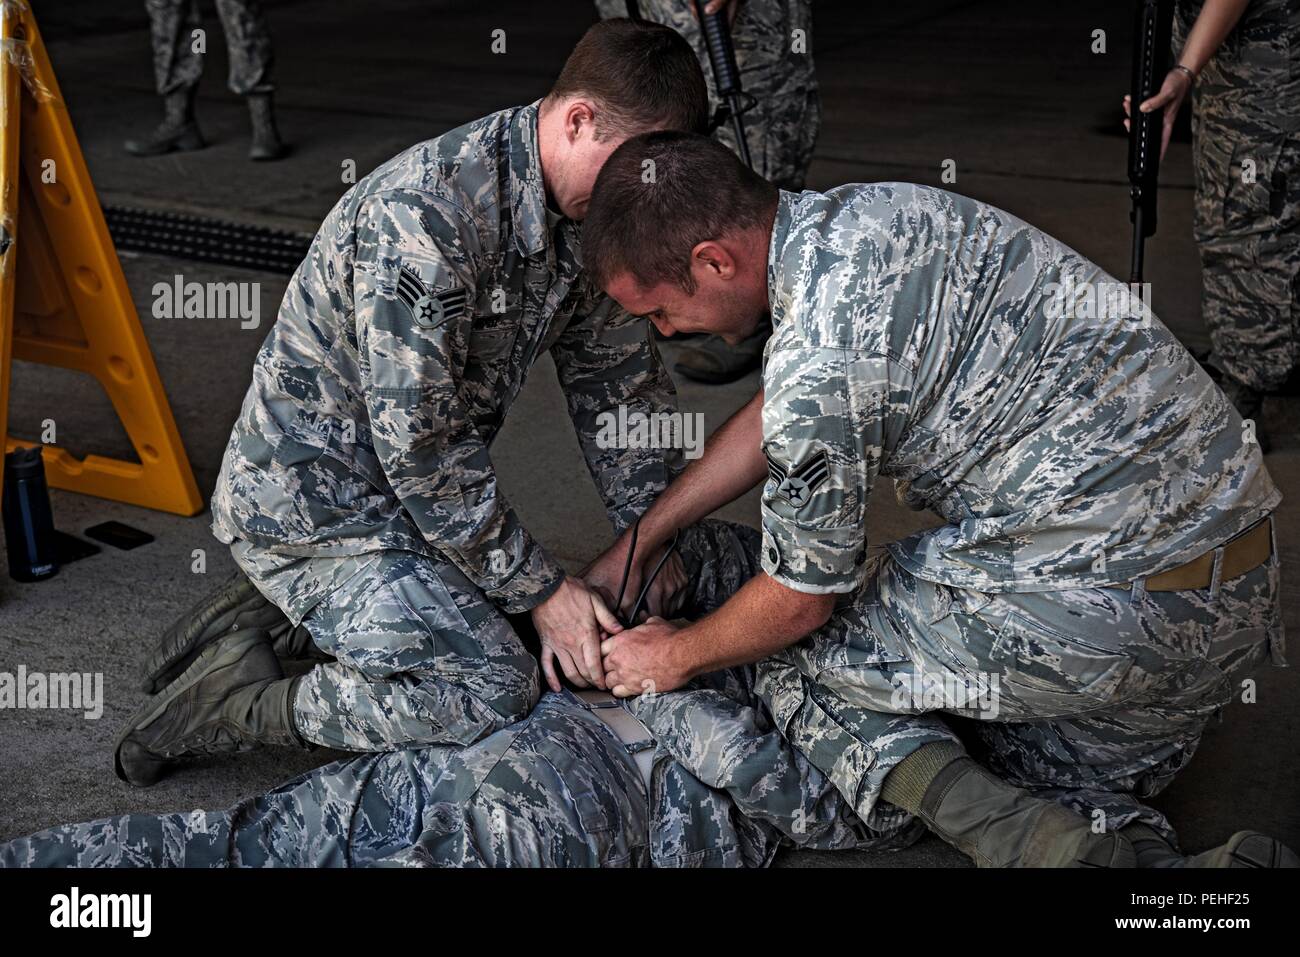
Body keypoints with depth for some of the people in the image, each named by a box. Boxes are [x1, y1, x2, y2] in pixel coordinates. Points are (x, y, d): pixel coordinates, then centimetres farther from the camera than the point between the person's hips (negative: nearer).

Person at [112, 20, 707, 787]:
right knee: (495, 692, -19)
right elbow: (422, 447, -27)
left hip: (416, 491, 9)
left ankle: (282, 614, 15)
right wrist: (542, 587, -19)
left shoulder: (585, 208, -2)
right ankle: (232, 703, -6)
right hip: (312, 500, -9)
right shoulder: (428, 215, -30)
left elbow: (622, 378, 8)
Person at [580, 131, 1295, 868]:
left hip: (1113, 600, -9)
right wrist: (632, 548, 27)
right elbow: (779, 420, 23)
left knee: (798, 654, 8)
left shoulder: (820, 357, -20)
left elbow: (801, 599, -5)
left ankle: (1021, 836, -10)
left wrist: (676, 658, 15)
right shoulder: (862, 211, 8)